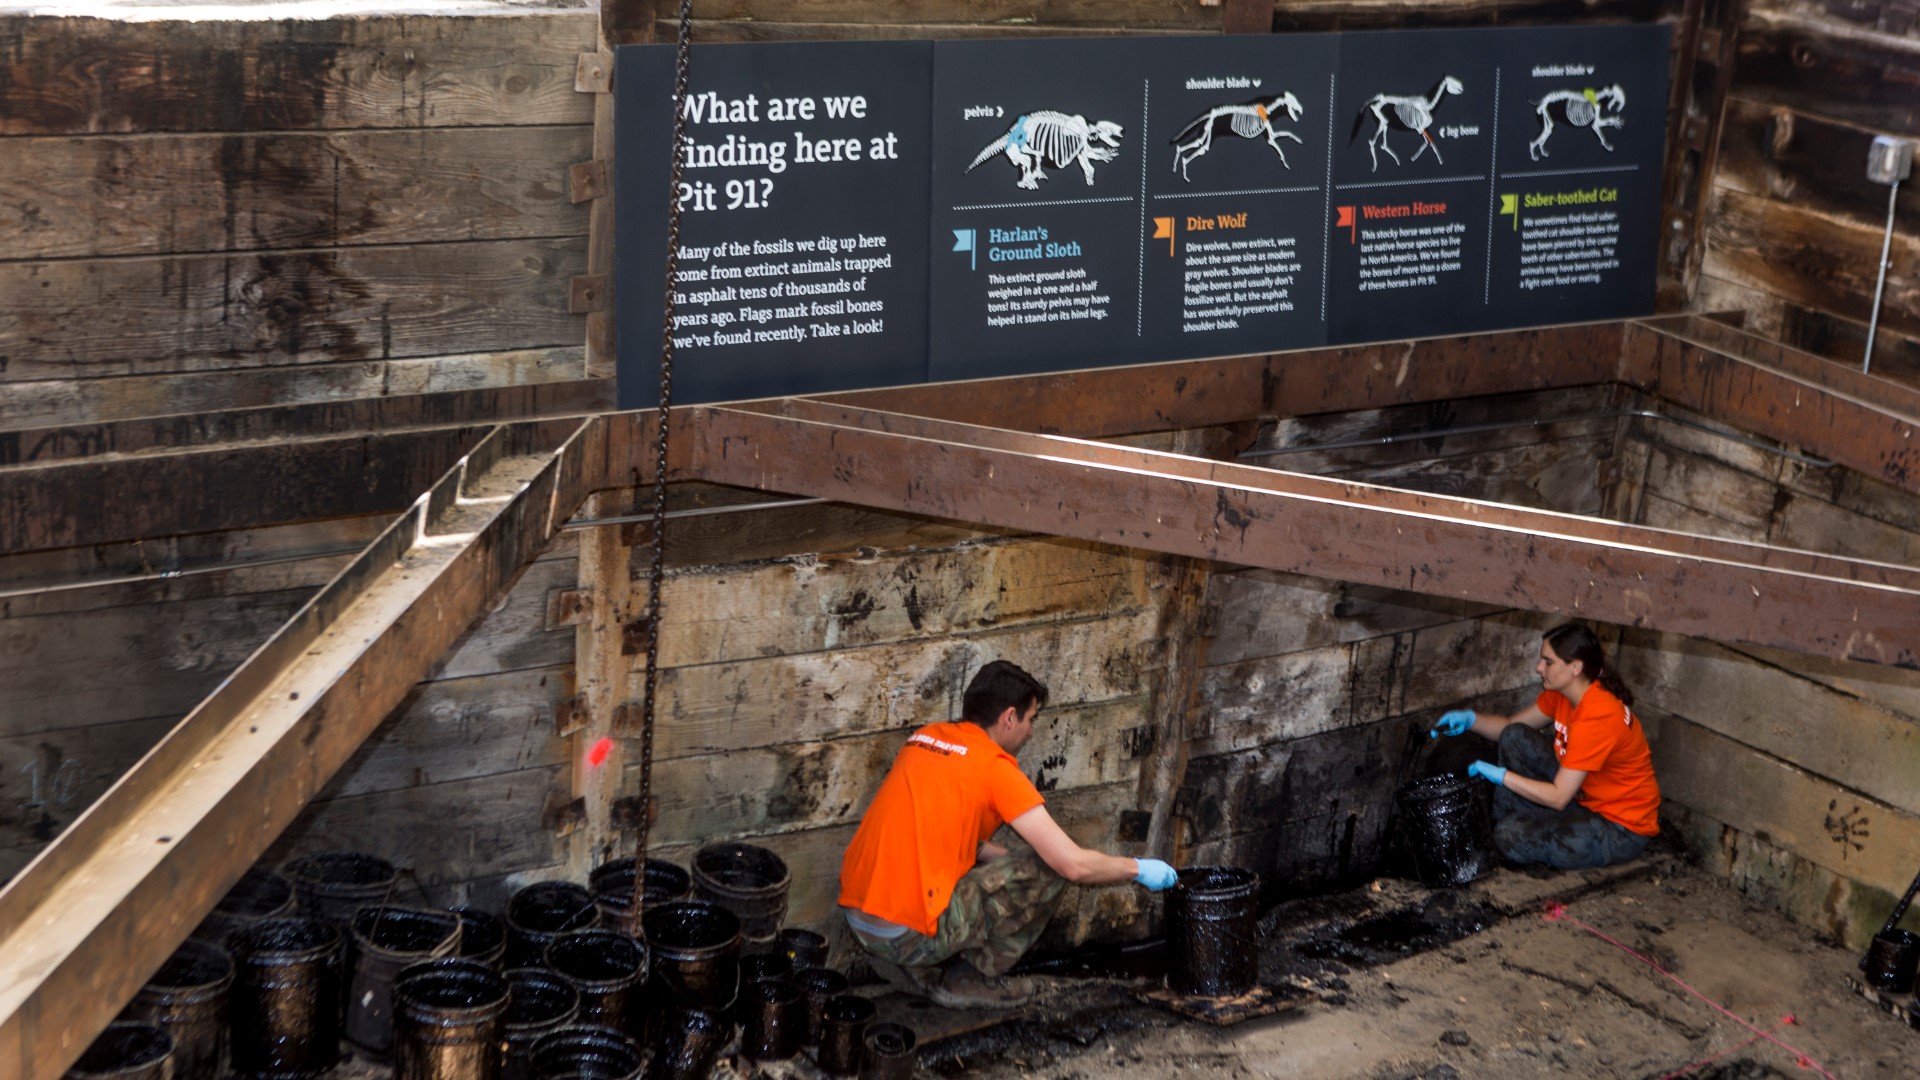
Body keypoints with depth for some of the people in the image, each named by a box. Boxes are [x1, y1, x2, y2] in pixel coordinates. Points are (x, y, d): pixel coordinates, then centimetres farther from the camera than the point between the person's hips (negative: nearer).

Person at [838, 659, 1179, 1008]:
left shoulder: (924, 737, 14)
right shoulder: (995, 767, -7)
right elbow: (1075, 865, -9)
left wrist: (1009, 857, 30)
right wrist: (1138, 869, 8)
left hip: (855, 919, 8)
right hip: (909, 935, -8)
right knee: (1047, 869, 0)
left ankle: (921, 975, 18)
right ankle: (972, 979, 7)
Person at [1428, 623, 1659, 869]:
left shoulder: (1598, 716, -30)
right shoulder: (1562, 694, -3)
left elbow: (1558, 797, -28)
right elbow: (1511, 726, 9)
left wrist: (1500, 775, -22)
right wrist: (1471, 720, -10)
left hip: (1623, 829, -9)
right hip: (1585, 798, 9)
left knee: (1512, 838, -24)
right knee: (1515, 737, -3)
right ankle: (1501, 822, 6)